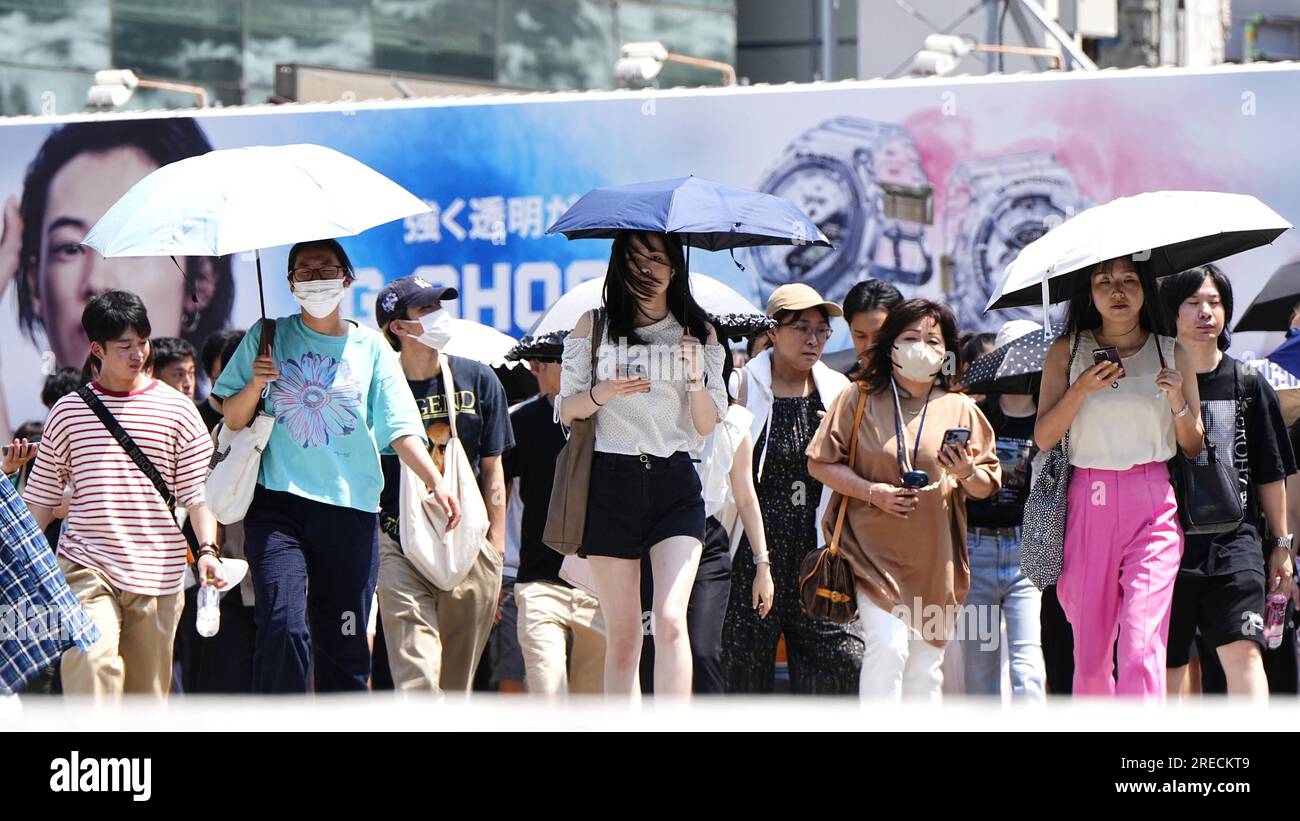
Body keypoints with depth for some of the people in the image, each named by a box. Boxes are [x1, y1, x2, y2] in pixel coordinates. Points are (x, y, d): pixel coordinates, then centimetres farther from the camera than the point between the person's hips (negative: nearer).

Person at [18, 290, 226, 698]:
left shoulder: (177, 410, 6)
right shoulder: (69, 411, 7)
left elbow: (196, 491, 4)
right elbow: (41, 495, 14)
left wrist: (207, 549, -10)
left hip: (156, 572, 1)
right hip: (86, 568, -1)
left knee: (147, 687, 4)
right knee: (91, 661, -25)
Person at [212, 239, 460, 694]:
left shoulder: (371, 347, 9)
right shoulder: (269, 337, 9)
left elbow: (400, 428, 2)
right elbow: (232, 418, 13)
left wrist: (436, 481, -14)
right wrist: (254, 385, -7)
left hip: (351, 507, 1)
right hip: (278, 503, -1)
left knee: (345, 644, 3)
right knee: (283, 628, -18)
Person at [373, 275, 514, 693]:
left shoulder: (478, 380, 8)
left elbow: (492, 471, 12)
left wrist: (496, 550, 6)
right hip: (400, 550, -3)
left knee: (456, 685, 5)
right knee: (417, 679, -16)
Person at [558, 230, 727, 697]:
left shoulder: (698, 331, 10)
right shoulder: (595, 326, 7)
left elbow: (708, 425, 9)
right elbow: (566, 411, 6)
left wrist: (696, 379, -10)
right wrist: (602, 392, -14)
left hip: (676, 484, 0)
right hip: (611, 482, 0)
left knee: (671, 620, -16)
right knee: (622, 634, 1)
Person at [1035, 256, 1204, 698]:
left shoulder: (1172, 355, 9)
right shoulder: (1067, 352, 8)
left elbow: (1193, 447, 11)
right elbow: (1043, 437, 1)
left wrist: (1179, 403, -8)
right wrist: (1082, 387, -12)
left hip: (1154, 504, -1)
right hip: (1088, 501, 1)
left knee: (1141, 644, -16)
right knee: (1090, 644, 5)